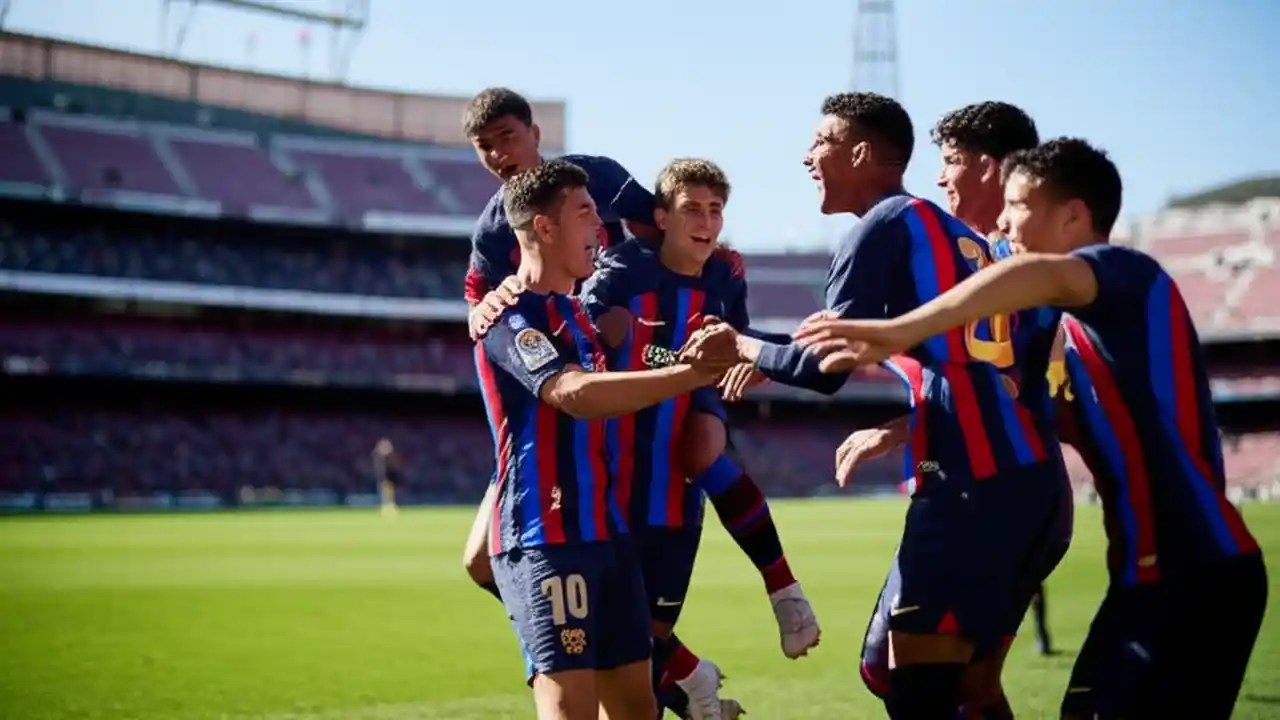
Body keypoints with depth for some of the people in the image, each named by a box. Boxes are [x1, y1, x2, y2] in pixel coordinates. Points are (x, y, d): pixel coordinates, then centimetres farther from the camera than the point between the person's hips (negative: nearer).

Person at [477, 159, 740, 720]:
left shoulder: (576, 313, 20)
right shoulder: (511, 315, -10)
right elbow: (575, 394, -27)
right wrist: (695, 372, -31)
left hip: (603, 531, 9)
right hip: (546, 538, -9)